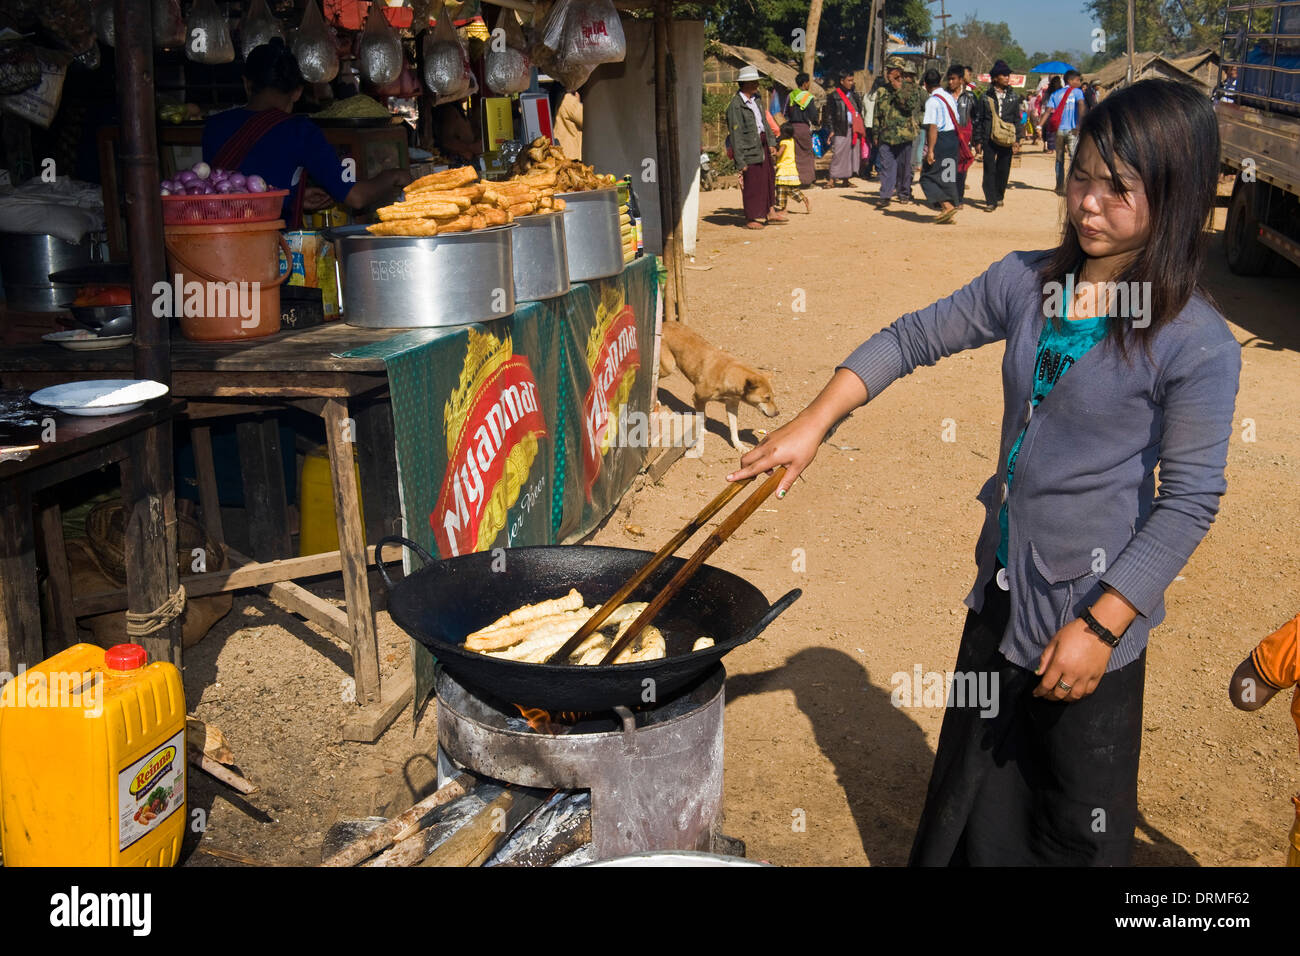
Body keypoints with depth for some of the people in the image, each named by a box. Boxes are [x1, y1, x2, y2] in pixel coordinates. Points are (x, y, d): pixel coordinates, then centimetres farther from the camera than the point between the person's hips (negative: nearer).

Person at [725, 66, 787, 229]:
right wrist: (740, 161, -18)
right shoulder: (735, 106, -15)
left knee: (768, 179, 15)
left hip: (762, 145, 8)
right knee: (752, 185, -2)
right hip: (749, 149, -8)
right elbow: (736, 134, -16)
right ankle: (751, 219, 9)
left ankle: (770, 212, 27)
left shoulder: (756, 100, 11)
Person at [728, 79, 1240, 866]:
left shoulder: (1196, 345, -17)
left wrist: (1101, 626, -17)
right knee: (977, 805, 24)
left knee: (1079, 825, 12)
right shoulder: (1026, 282, -1)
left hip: (1091, 610, -5)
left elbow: (1189, 500, -15)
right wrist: (812, 426, -2)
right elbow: (912, 340, 6)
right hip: (1004, 589, 5)